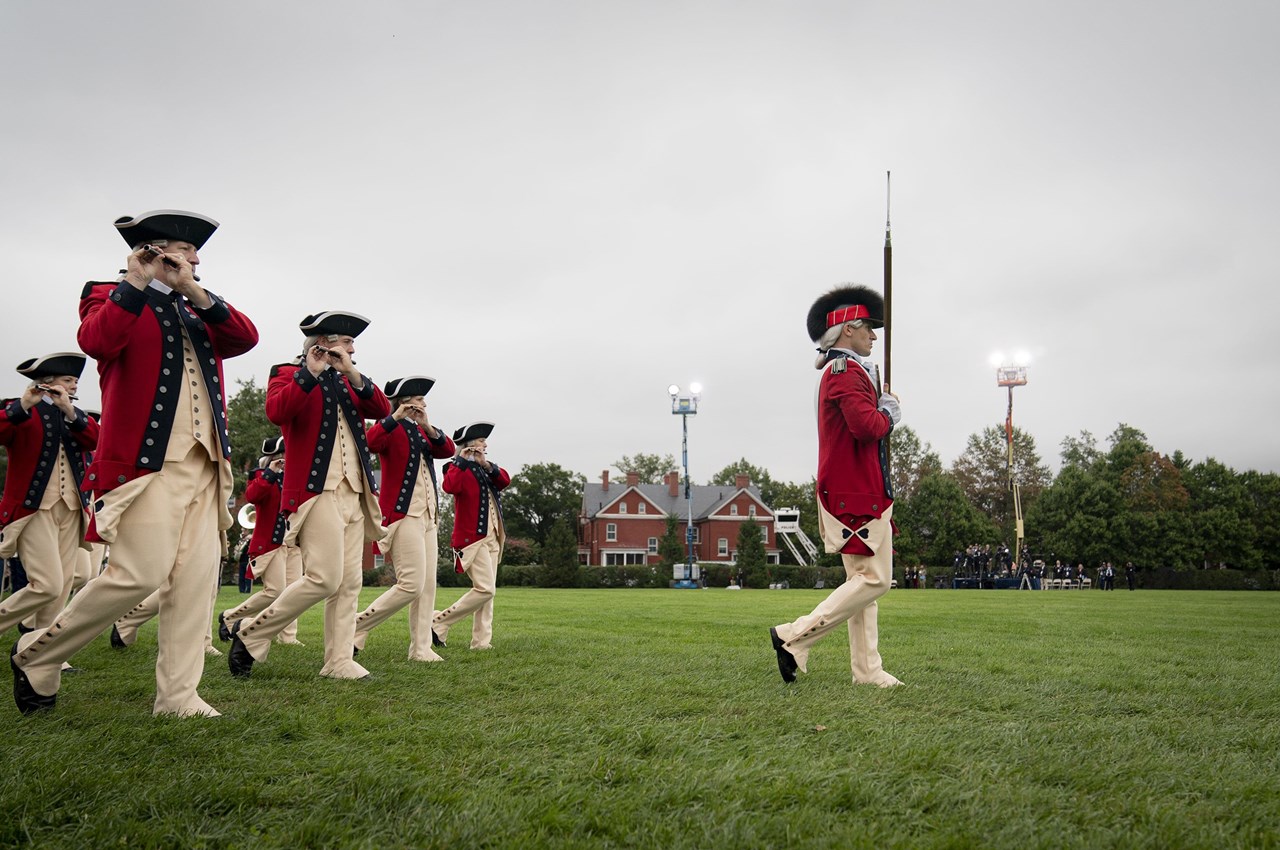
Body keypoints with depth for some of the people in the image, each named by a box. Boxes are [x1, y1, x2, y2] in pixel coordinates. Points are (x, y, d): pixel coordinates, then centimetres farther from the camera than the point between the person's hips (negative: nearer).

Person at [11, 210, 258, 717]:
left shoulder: (196, 311, 23)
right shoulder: (112, 298, 5)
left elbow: (246, 338, 4)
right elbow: (95, 340, -18)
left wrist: (195, 292, -4)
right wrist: (137, 282, -14)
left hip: (205, 463, 7)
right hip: (146, 461, -6)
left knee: (196, 578, 1)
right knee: (140, 574, -11)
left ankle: (178, 695, 6)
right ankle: (37, 656, 10)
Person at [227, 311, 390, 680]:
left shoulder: (347, 381, 22)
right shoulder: (288, 373, 2)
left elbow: (382, 410, 6)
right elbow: (276, 412, -19)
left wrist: (351, 373, -5)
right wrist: (311, 373, -18)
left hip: (354, 495, 8)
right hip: (317, 492, -7)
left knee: (349, 582, 3)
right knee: (324, 578, -15)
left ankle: (339, 661, 7)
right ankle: (251, 634, 1)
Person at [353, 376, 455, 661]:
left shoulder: (421, 431, 19)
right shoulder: (390, 428, -4)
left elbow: (448, 450, 3)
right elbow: (370, 442, -26)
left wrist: (427, 426, -11)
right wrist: (395, 417, -30)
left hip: (427, 515, 9)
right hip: (403, 515, -8)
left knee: (428, 585, 4)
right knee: (411, 585, -14)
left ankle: (421, 648, 7)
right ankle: (357, 627, -1)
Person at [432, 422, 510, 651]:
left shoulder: (485, 469, 19)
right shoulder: (458, 468, -5)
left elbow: (505, 480, 1)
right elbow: (450, 487, -26)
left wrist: (487, 465, -14)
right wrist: (462, 461, -23)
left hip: (492, 537, 8)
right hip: (472, 537, -8)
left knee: (487, 591, 6)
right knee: (485, 589, -14)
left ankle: (482, 641, 8)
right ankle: (439, 623, -5)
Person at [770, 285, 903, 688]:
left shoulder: (841, 372, 20)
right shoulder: (846, 371, -14)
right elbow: (866, 426, -26)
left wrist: (883, 409, 5)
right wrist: (886, 416, -6)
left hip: (853, 494, 11)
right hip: (858, 496, -11)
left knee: (862, 579, 9)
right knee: (873, 580, -9)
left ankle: (867, 671, 11)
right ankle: (795, 636, -9)